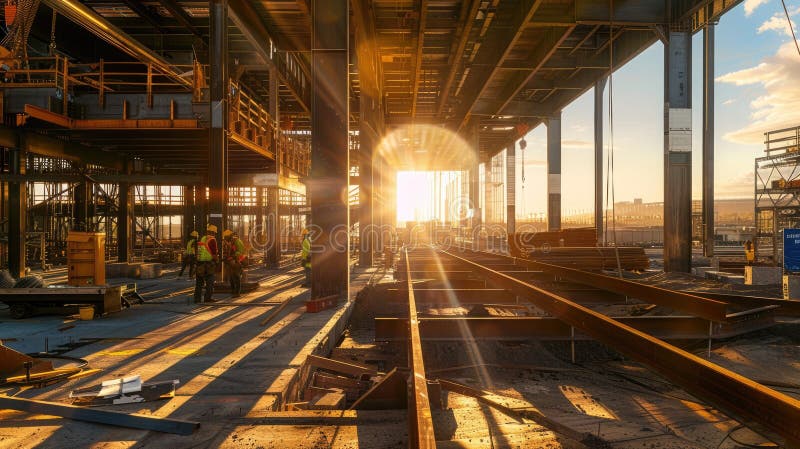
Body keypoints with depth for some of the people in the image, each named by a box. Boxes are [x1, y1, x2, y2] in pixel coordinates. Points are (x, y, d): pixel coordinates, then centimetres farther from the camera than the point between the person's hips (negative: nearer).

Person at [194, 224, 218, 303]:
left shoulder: (202, 239, 11)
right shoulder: (212, 240, -10)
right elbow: (214, 253, -12)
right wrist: (215, 261, 2)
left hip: (199, 262, 7)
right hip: (208, 263, -7)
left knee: (199, 282, 13)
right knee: (210, 282, 0)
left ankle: (197, 298, 16)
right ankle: (207, 298, -2)